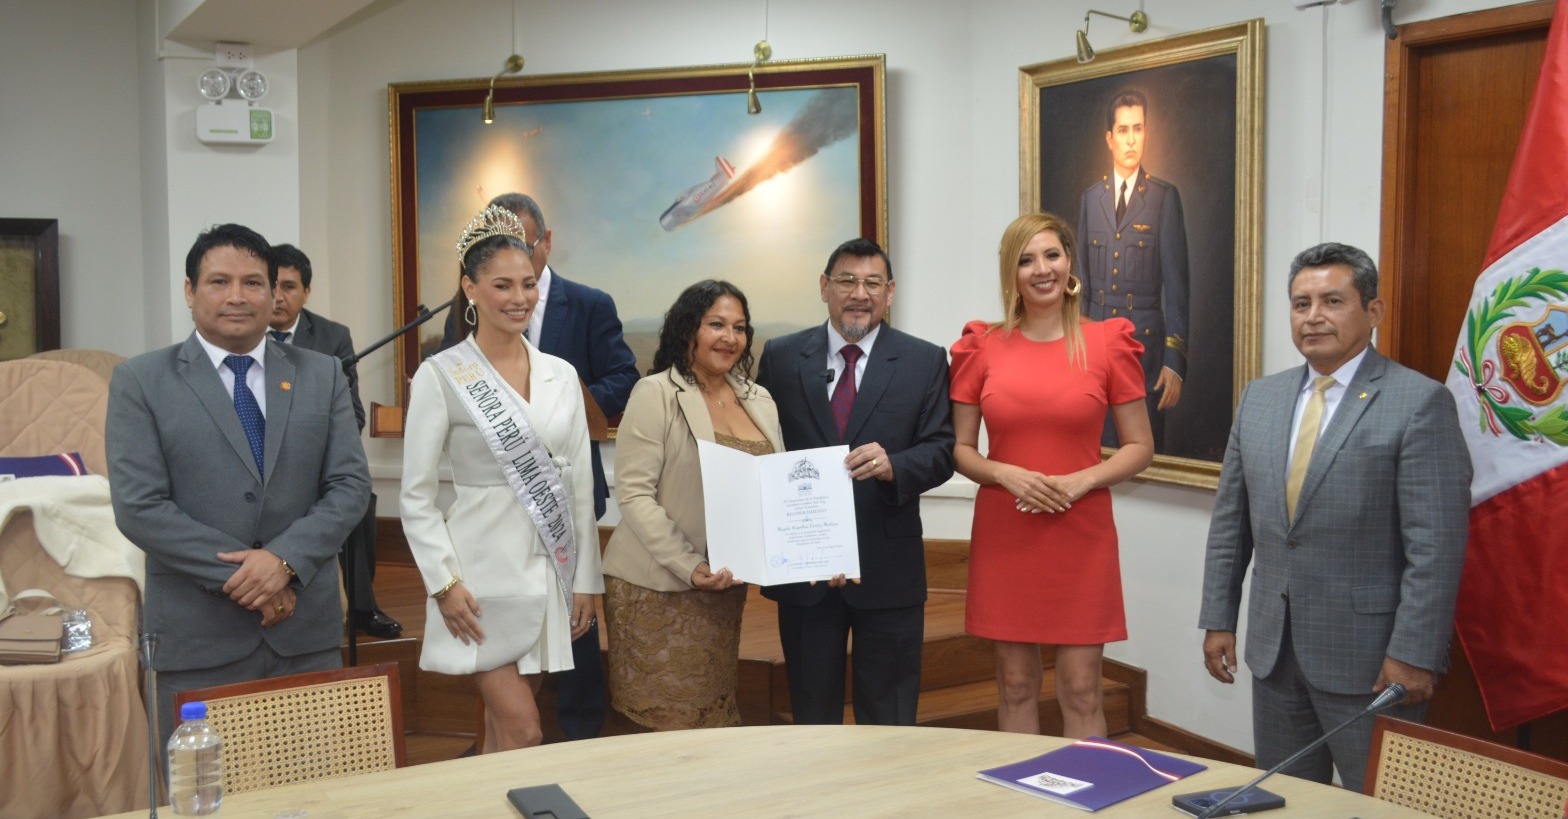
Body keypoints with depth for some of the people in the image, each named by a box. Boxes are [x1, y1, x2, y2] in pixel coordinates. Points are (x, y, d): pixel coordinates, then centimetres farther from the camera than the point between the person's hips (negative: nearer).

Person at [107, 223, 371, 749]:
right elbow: (139, 507, -7)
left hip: (308, 630, 2)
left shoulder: (322, 376, 8)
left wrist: (285, 559, -14)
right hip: (198, 636, -2)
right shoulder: (140, 382, 0)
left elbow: (351, 484, 2)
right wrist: (240, 576, -13)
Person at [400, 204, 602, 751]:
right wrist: (444, 582, -13)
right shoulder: (441, 375, -7)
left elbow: (580, 484, 8)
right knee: (523, 734, -5)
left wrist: (586, 580, 6)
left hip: (551, 569, 4)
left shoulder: (561, 375, 6)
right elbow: (416, 494, -6)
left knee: (504, 732, 13)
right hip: (485, 572, -4)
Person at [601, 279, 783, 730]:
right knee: (667, 719, 0)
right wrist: (690, 566, -21)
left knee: (714, 712, 11)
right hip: (658, 587, -5)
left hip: (725, 586, 5)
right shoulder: (656, 394, -7)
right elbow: (634, 494, -13)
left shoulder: (760, 401, 10)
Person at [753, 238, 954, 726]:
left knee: (888, 721, 9)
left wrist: (893, 466, -24)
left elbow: (941, 452, -3)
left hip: (889, 568, -1)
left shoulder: (925, 362, 2)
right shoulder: (780, 357, 4)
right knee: (811, 716, 14)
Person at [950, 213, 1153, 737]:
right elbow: (958, 449, 7)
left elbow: (1140, 447, 4)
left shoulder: (1108, 343, 1)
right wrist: (1007, 474, -12)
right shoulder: (982, 347, 3)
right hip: (1003, 536, 1)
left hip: (1082, 536, -1)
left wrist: (1081, 481, -13)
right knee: (1015, 685, 9)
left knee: (1082, 690, 1)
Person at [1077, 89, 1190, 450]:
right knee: (1100, 444, 7)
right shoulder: (1091, 197, 11)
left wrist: (1175, 360, -10)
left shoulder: (1164, 197, -1)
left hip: (1146, 339, -3)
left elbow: (1175, 282, -5)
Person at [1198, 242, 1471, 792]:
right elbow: (1230, 521, 11)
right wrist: (1218, 619, 8)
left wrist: (1413, 653, -16)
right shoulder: (1259, 399, 9)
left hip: (1368, 653, -5)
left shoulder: (1420, 402, -9)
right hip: (1273, 646, 6)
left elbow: (1436, 544, -13)